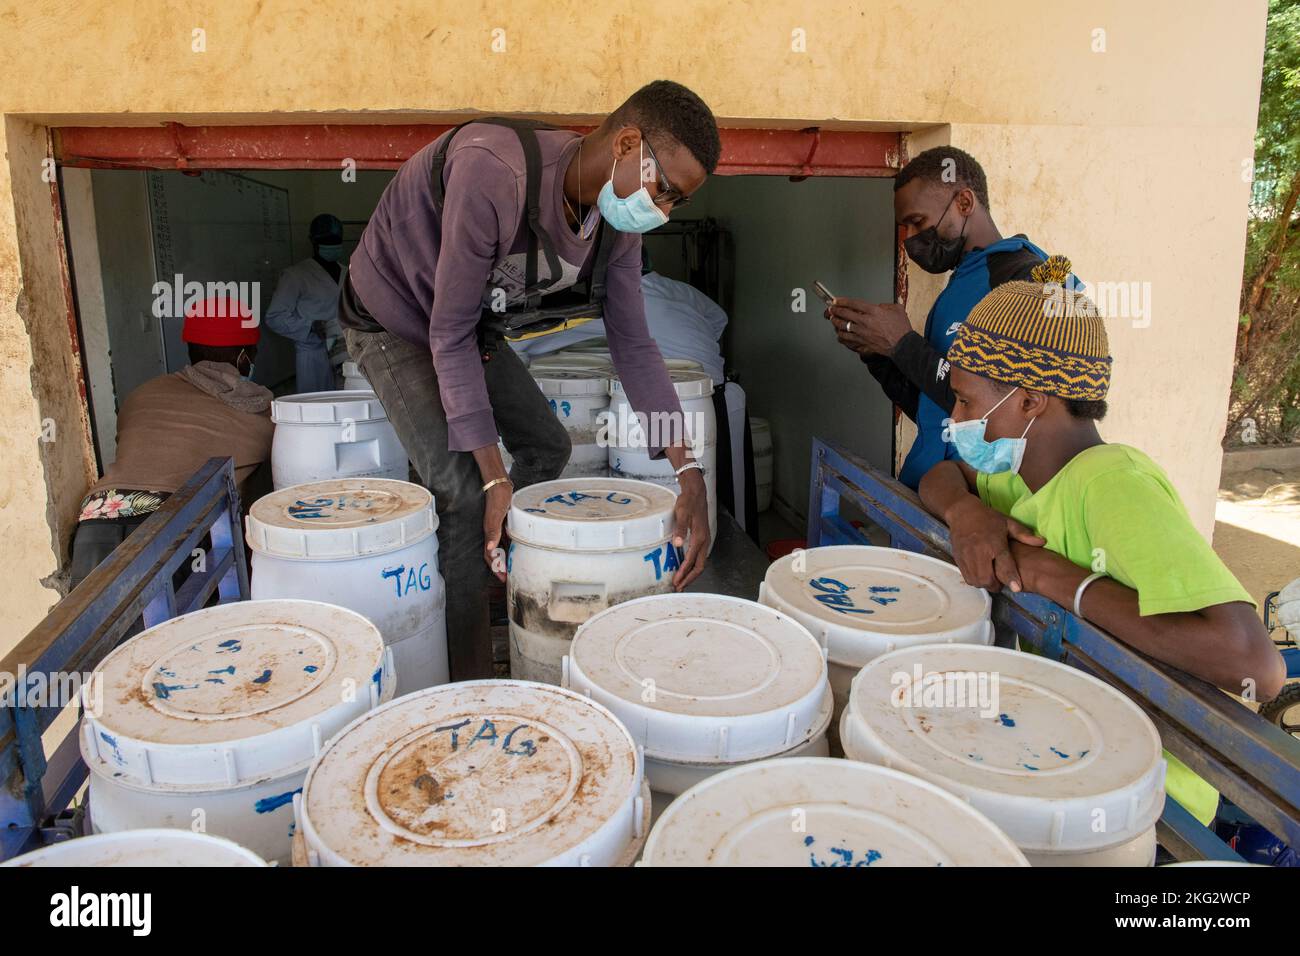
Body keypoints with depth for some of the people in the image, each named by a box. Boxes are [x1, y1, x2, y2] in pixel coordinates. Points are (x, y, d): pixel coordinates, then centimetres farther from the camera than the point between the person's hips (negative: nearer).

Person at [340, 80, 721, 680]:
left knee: (547, 448, 11)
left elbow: (633, 344, -11)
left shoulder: (617, 214, -15)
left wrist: (689, 474, -19)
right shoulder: (492, 170, -38)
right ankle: (470, 685, -5)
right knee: (464, 491, -19)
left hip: (476, 326, 8)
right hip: (394, 323, -7)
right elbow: (450, 334, -33)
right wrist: (495, 478, -34)